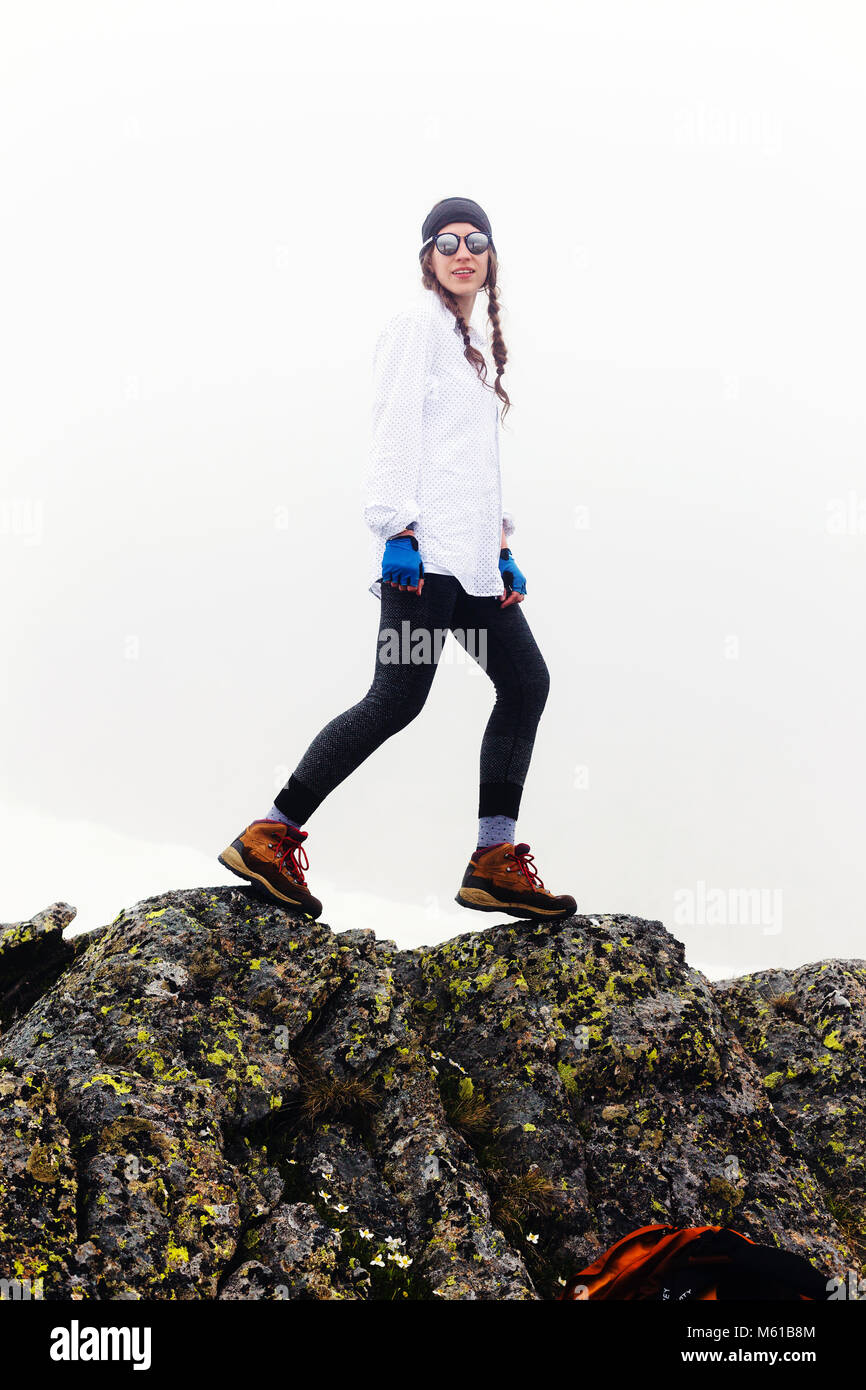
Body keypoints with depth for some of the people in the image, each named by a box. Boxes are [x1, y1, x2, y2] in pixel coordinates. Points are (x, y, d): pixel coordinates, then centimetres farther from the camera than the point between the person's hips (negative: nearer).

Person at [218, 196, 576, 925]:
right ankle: (269, 838, -8)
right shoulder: (420, 321, -1)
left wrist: (502, 547, 21)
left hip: (469, 554, 10)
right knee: (397, 698, -14)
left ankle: (495, 860, 5)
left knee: (525, 682, 3)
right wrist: (397, 525, -20)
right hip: (425, 548, -10)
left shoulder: (471, 340, 26)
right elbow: (396, 425, -11)